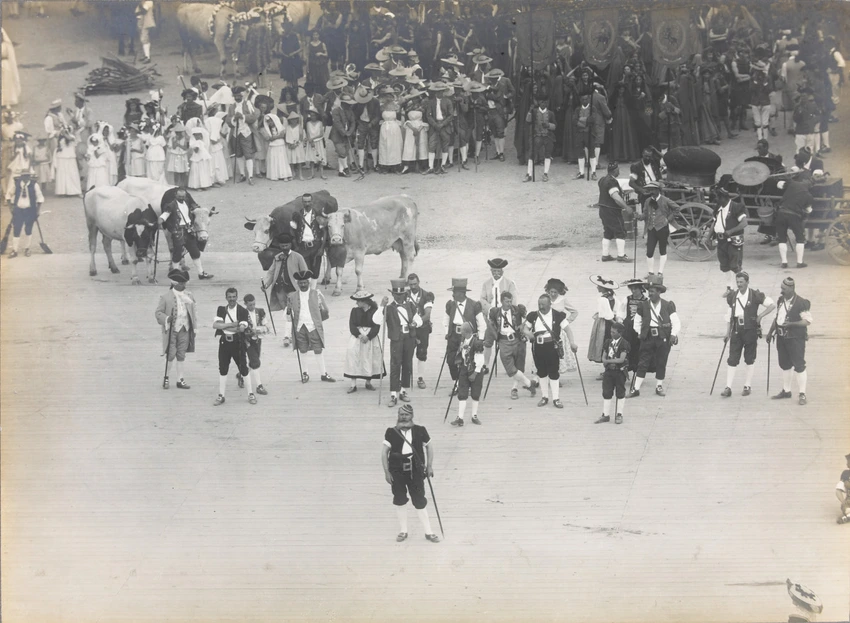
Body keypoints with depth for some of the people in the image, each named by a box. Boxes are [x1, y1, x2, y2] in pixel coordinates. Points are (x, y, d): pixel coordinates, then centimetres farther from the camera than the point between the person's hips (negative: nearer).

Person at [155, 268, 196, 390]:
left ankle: (180, 380, 14)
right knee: (171, 355, -4)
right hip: (171, 330, -4)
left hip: (185, 330, 4)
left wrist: (193, 328, 12)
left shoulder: (189, 296, 8)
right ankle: (166, 378, 13)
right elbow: (158, 312, -3)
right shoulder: (166, 297, -6)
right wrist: (166, 318, -22)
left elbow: (192, 311, 15)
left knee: (181, 356, 9)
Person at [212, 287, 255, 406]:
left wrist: (224, 326, -15)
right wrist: (232, 324, -17)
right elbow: (215, 325, -8)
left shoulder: (243, 311, -3)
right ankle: (221, 396, 12)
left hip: (237, 343, -3)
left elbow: (242, 328, -16)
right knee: (223, 370, 5)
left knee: (243, 369, 0)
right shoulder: (221, 309, 6)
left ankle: (251, 394, 9)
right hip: (224, 342, 3)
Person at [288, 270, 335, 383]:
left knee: (318, 351, 1)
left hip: (313, 327, -2)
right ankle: (304, 374, 19)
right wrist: (288, 313, -7)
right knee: (302, 351, 7)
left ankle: (324, 374, 8)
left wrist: (318, 320, 10)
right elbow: (290, 309, 13)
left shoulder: (316, 294, 1)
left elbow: (324, 310, 8)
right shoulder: (293, 296, 6)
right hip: (299, 327, 2)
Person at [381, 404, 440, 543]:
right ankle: (403, 531, 24)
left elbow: (429, 446, 10)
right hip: (397, 472, 1)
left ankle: (428, 532, 12)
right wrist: (386, 472, -6)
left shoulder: (420, 431, -4)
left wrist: (429, 466, 6)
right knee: (399, 501, 9)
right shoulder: (392, 432, -5)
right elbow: (384, 452, -2)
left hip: (415, 471, -1)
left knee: (420, 501, 1)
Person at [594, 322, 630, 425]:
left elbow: (621, 359, -18)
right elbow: (604, 357, 9)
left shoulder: (624, 343, -11)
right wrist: (605, 362, -14)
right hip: (609, 371, 5)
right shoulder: (608, 342, 7)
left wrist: (608, 361, -14)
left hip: (620, 371, -5)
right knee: (606, 393, 5)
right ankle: (606, 415, 11)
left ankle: (619, 415, 14)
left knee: (620, 393, 5)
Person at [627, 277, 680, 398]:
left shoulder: (668, 306, 1)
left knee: (661, 363, 5)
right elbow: (637, 322, 17)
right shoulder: (644, 306, 6)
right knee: (643, 364, -2)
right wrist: (640, 333, 6)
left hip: (663, 338, -1)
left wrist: (673, 334, -12)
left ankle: (659, 386, 20)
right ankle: (636, 389, -1)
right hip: (648, 338, 1)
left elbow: (676, 322, 1)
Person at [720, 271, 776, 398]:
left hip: (751, 330, -3)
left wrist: (760, 316, -10)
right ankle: (728, 388, -2)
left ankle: (748, 386, 16)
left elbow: (772, 305, -1)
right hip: (736, 330, 3)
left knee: (750, 359, 5)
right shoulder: (732, 296, 7)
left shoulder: (755, 295, -5)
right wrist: (727, 333, 10)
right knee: (732, 359, -2)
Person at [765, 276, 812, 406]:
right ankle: (786, 391, 25)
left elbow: (807, 321, -16)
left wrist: (791, 324, -25)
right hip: (782, 337, 7)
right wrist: (770, 333, 19)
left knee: (799, 366, -5)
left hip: (796, 338, -7)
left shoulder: (801, 303, -15)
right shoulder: (781, 300, 8)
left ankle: (802, 394, -1)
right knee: (785, 365, 14)